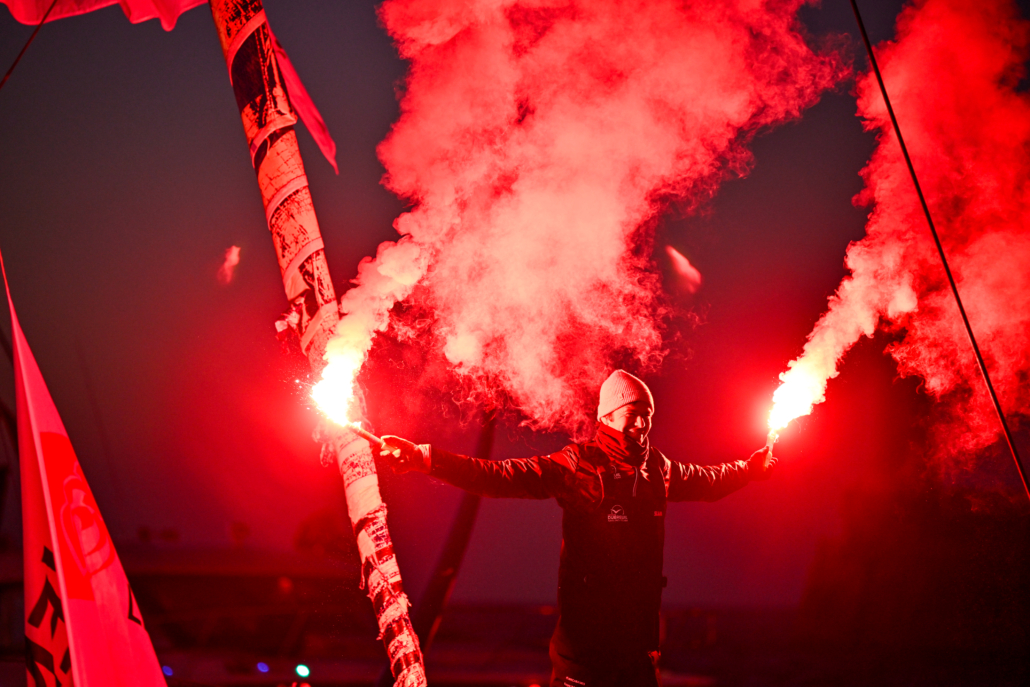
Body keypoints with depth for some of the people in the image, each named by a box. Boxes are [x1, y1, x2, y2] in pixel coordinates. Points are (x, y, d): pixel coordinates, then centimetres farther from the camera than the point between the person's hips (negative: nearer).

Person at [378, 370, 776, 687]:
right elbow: (499, 476, -20)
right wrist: (424, 457, -30)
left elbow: (707, 481, 31)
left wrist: (751, 468, 39)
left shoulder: (659, 469, 9)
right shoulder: (578, 465, -9)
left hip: (638, 640, 6)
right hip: (585, 633, -5)